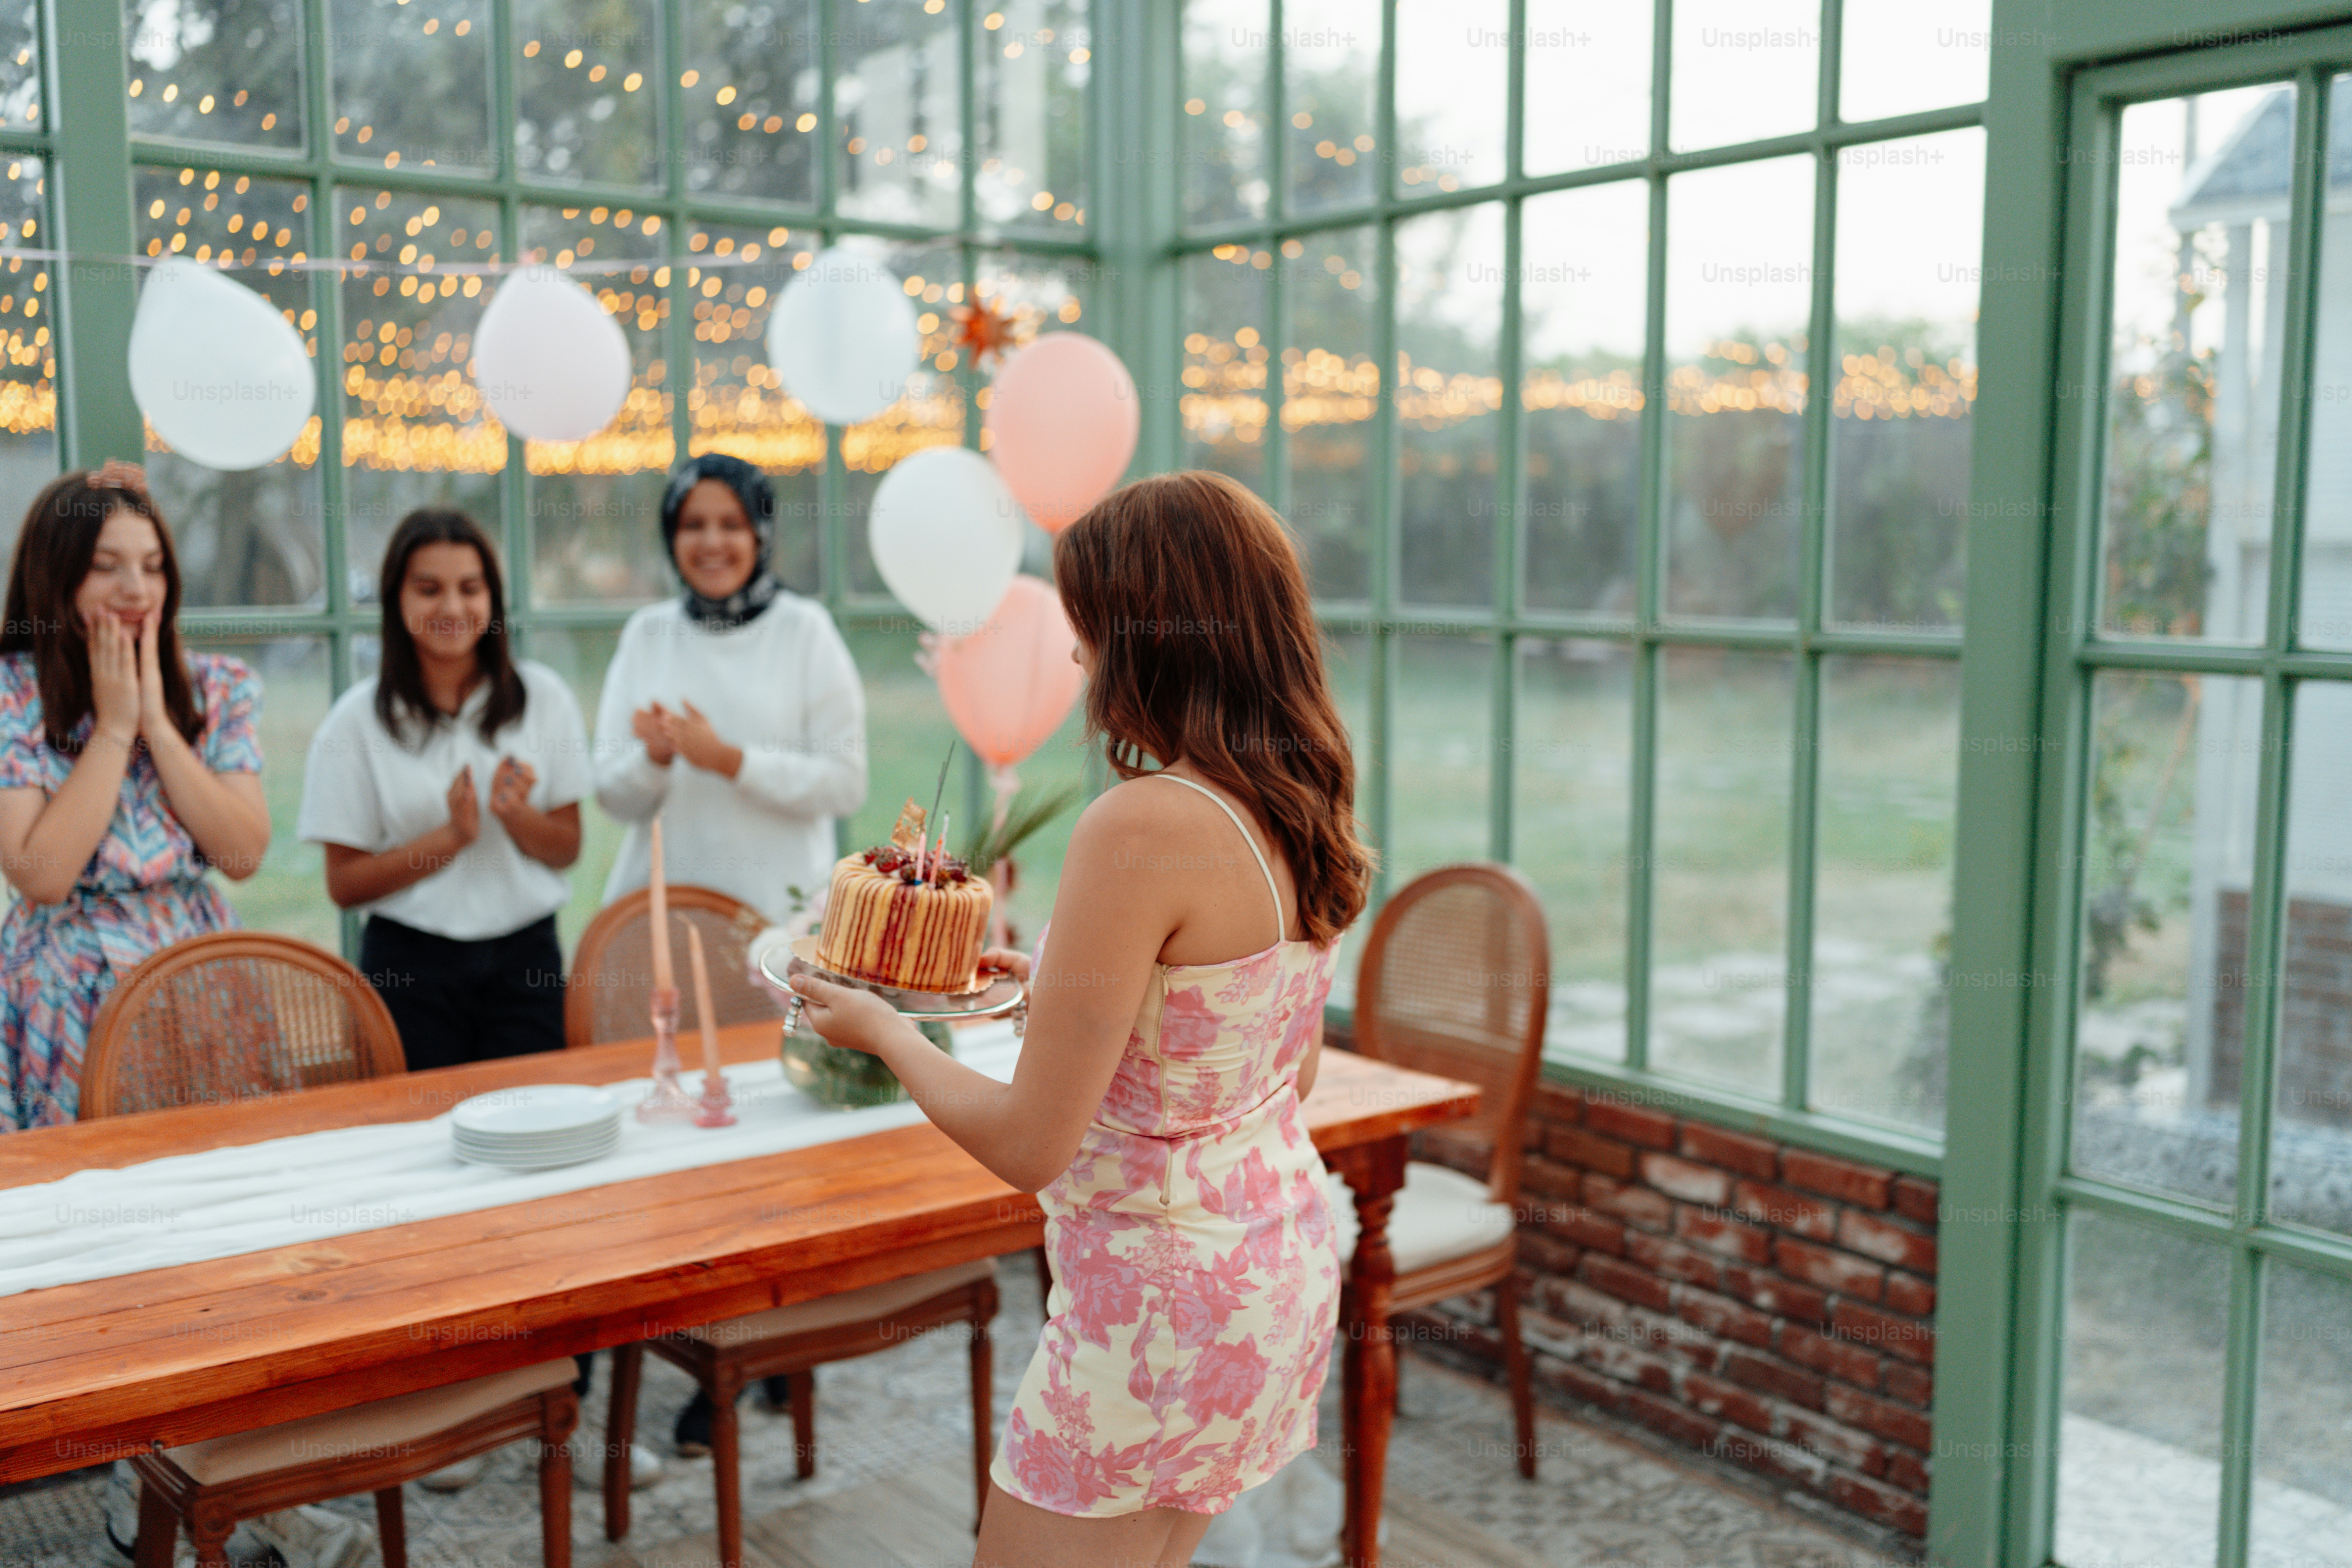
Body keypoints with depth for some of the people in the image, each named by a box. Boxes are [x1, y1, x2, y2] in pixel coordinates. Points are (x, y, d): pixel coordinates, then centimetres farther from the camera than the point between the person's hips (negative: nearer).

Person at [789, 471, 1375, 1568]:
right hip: (1284, 1262, 9)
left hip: (1164, 1302, -8)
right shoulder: (1300, 817, 0)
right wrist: (1056, 981, 17)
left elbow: (1029, 1146, -22)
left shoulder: (1142, 828, -25)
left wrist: (879, 1028, -4)